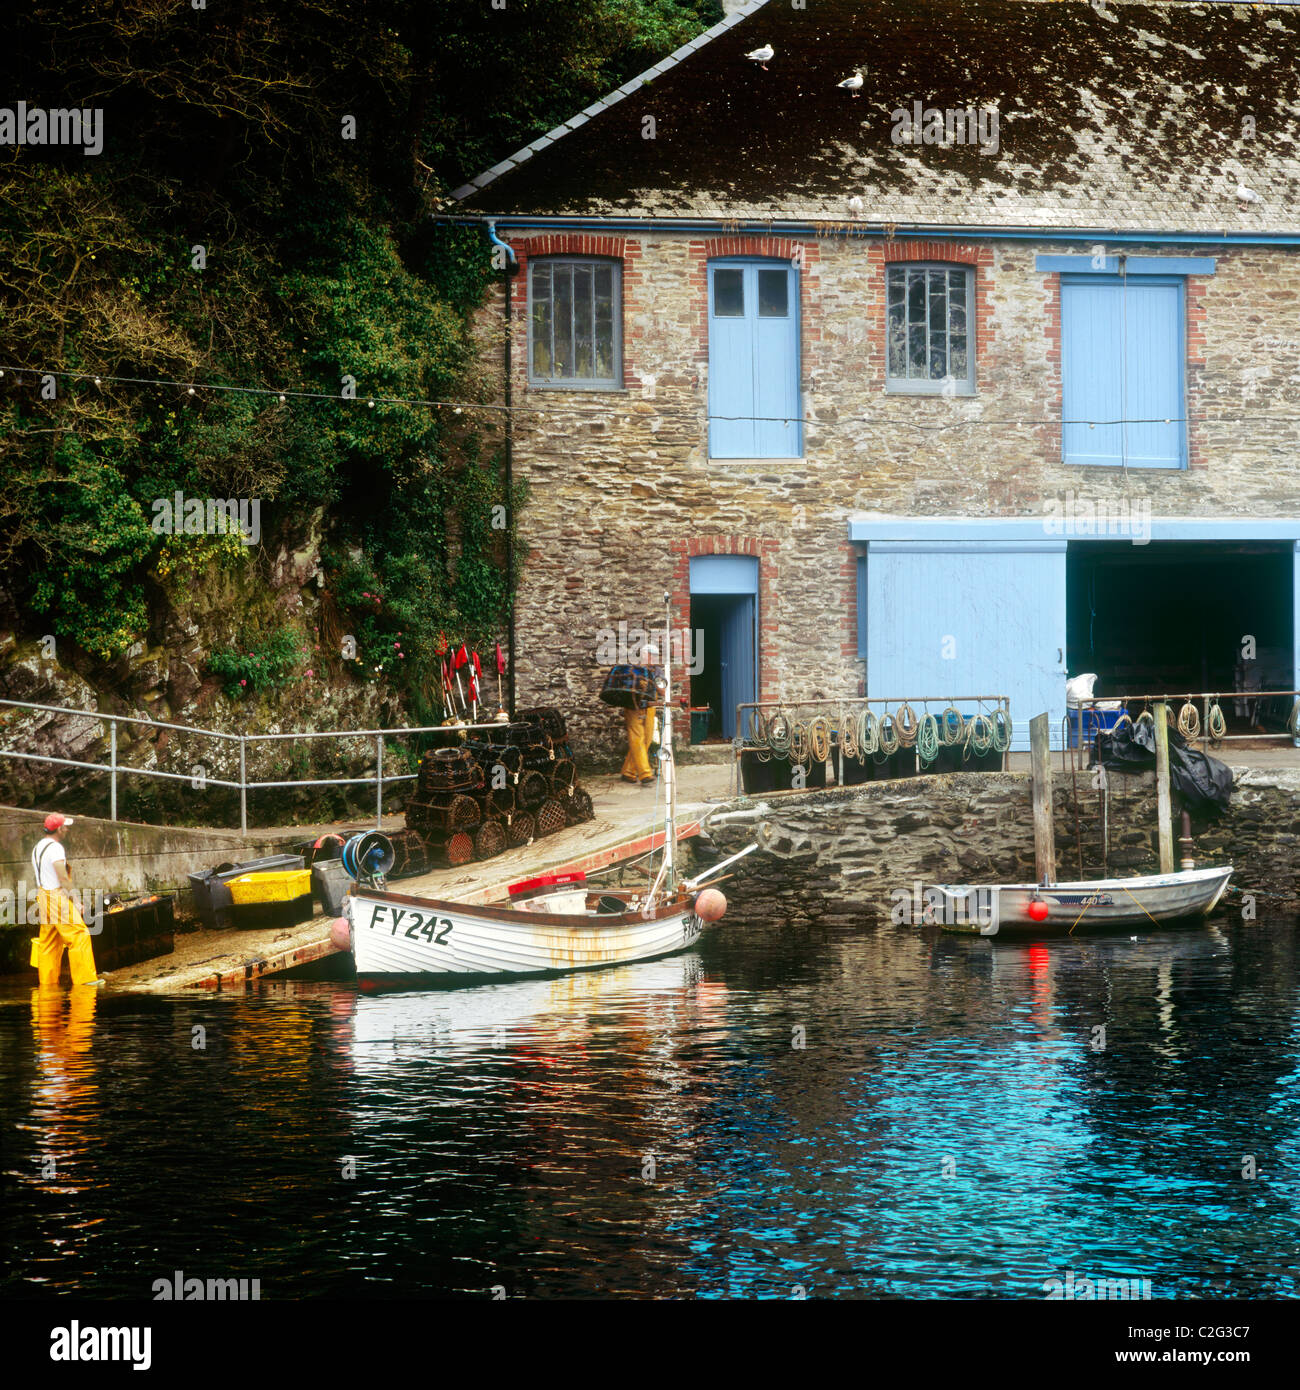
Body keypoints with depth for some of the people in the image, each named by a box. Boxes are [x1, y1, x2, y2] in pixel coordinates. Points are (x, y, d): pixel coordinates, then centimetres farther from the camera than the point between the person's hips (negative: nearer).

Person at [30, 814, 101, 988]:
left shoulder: (38, 847, 15)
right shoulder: (55, 848, -15)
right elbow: (63, 878, -18)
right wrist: (75, 900, -13)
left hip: (43, 895, 10)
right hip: (58, 898, -10)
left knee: (48, 942, 12)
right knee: (79, 936, -7)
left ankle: (48, 981, 13)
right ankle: (85, 978, -9)